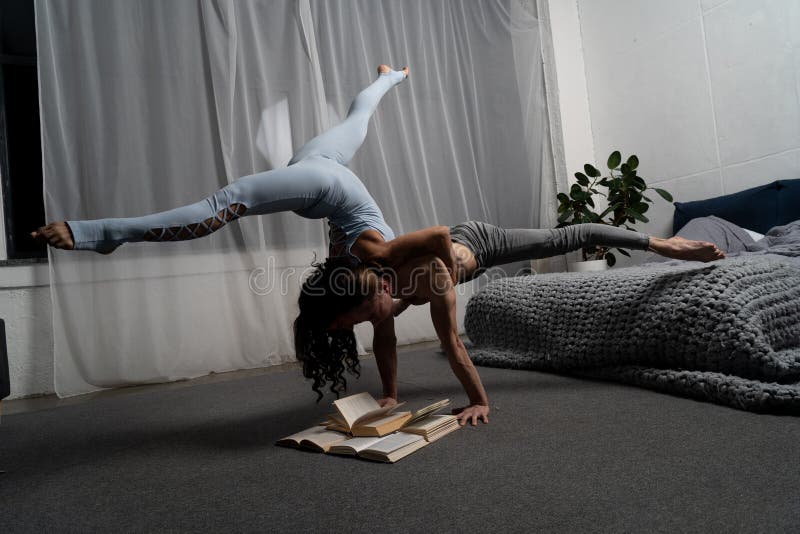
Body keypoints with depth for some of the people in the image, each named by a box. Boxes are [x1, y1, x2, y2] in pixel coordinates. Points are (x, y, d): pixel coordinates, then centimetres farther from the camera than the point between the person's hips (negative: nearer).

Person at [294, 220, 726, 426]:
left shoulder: (426, 270, -48)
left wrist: (480, 402, -35)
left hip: (479, 242, -4)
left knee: (566, 238, 10)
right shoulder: (367, 283, -28)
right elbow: (385, 340, -15)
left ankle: (663, 244, 29)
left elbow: (450, 343, -43)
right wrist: (389, 395, -14)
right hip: (459, 239, 4)